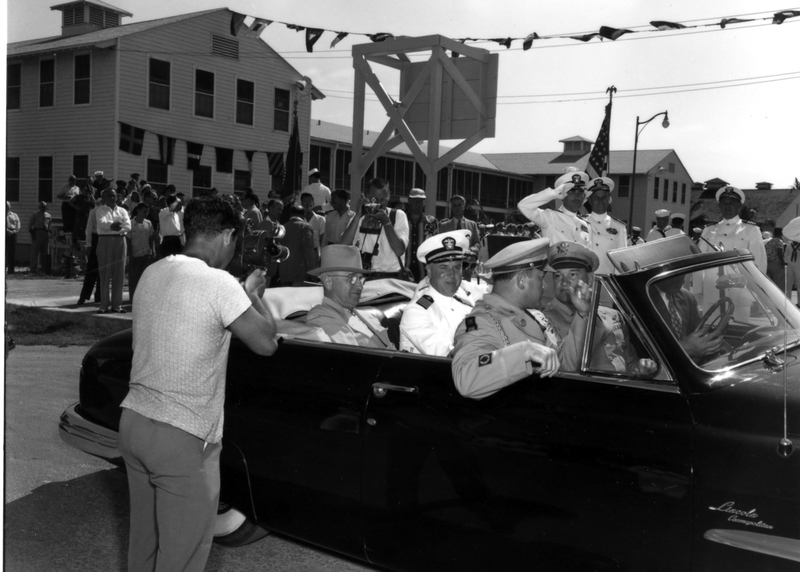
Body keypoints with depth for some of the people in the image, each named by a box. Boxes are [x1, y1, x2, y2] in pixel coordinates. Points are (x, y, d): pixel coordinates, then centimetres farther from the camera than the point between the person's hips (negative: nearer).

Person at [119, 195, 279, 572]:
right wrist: (253, 294, 6)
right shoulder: (218, 283, -17)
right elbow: (267, 342, -10)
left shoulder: (152, 273, 7)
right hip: (182, 440, -8)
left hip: (134, 422, 8)